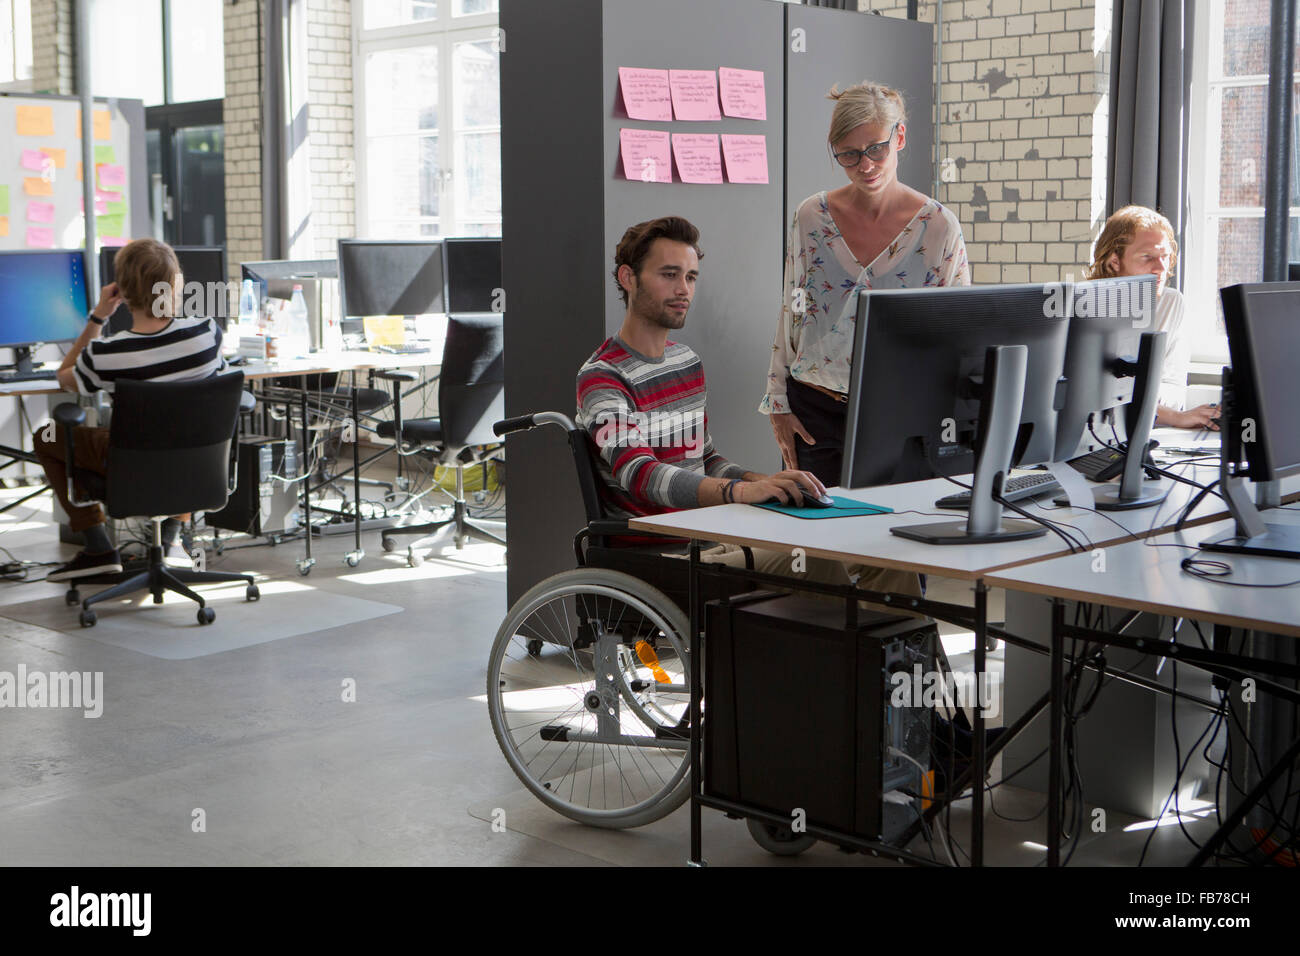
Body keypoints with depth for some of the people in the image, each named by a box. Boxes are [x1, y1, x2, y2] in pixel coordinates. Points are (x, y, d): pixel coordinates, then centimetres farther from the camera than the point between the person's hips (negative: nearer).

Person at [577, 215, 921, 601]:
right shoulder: (601, 377, -10)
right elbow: (639, 474, -25)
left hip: (713, 535, 9)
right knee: (816, 564, -29)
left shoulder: (687, 360, 19)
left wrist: (765, 481, 3)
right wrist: (742, 491, -39)